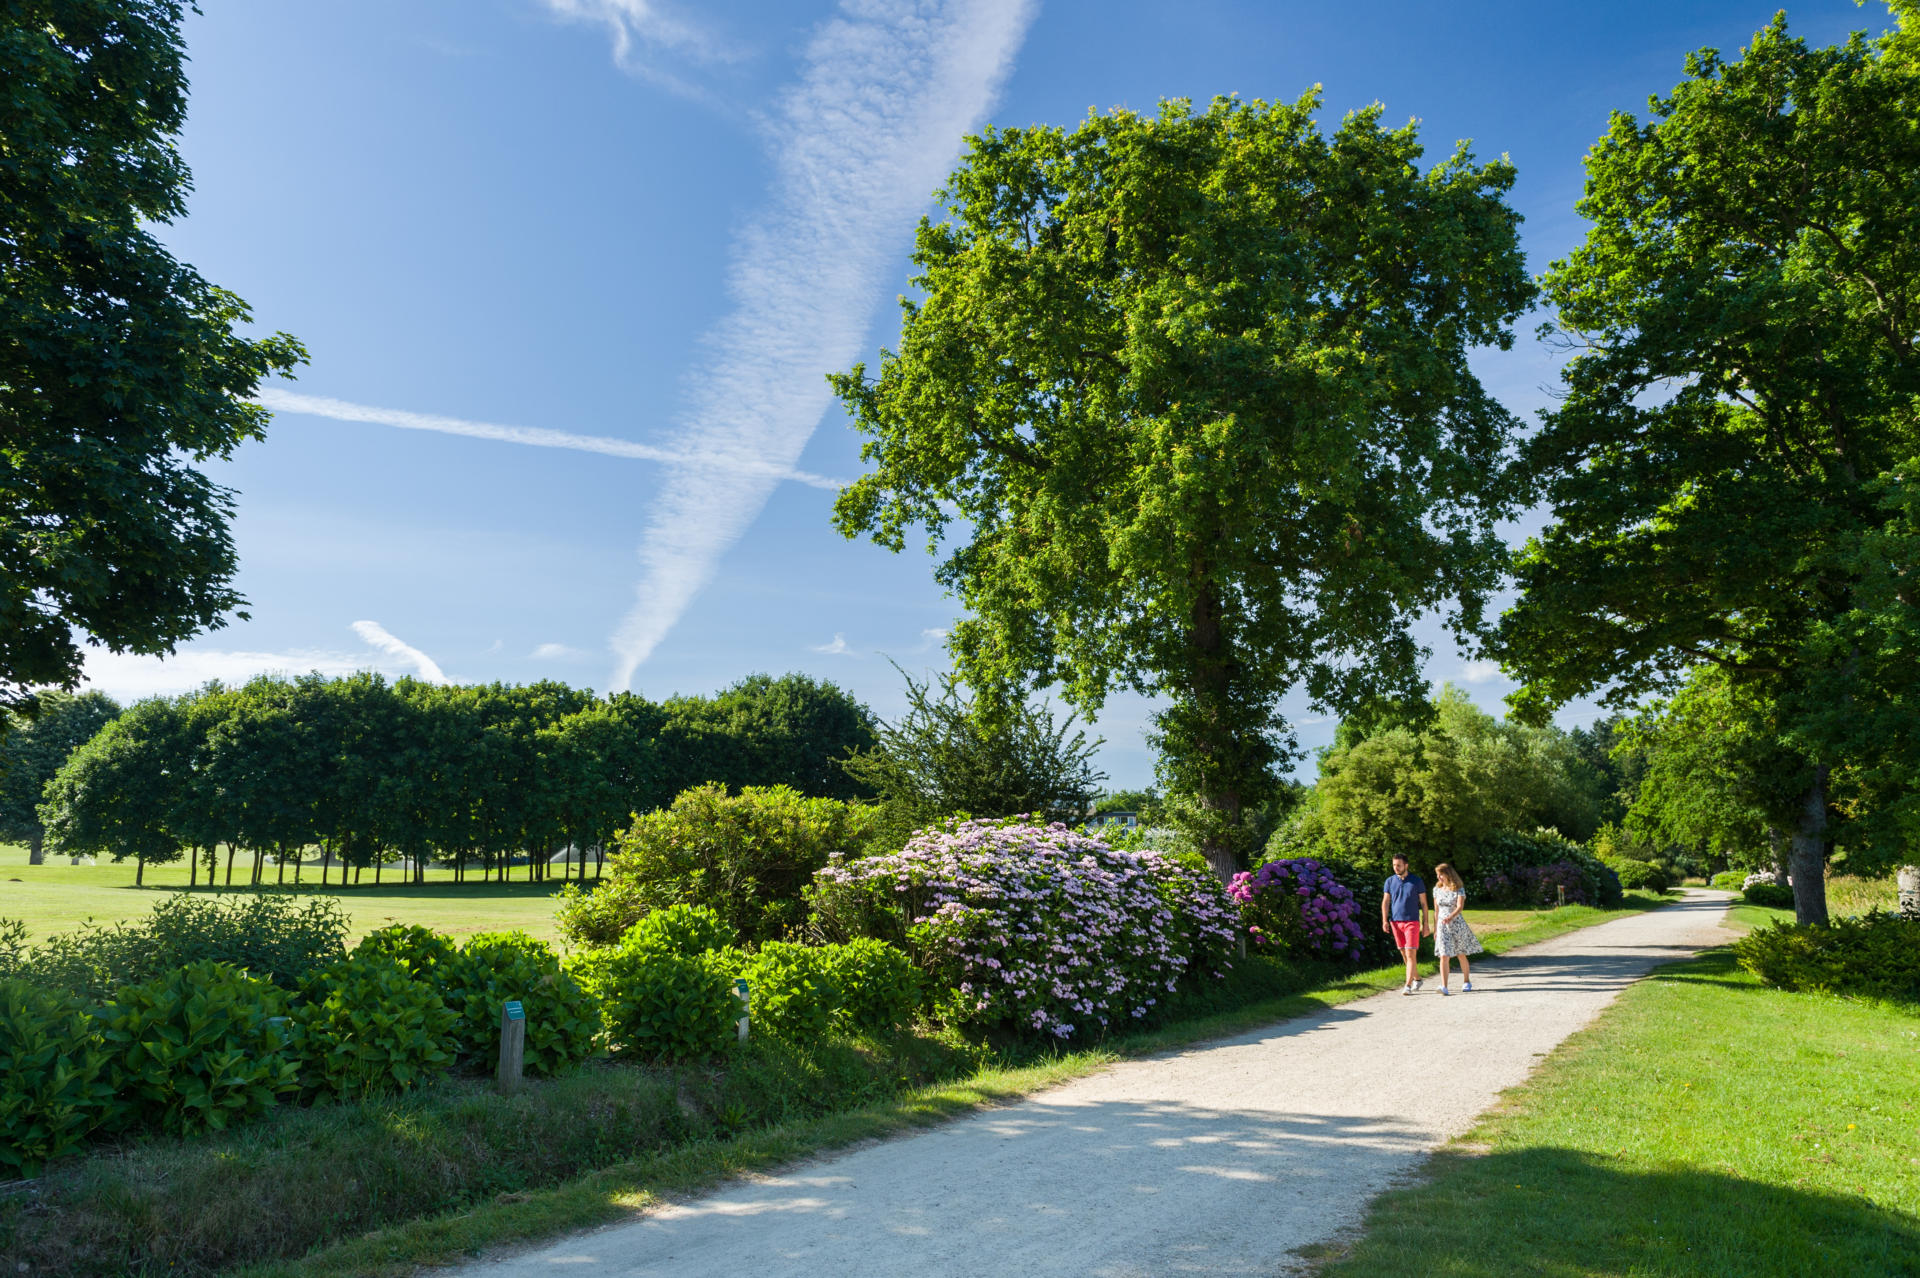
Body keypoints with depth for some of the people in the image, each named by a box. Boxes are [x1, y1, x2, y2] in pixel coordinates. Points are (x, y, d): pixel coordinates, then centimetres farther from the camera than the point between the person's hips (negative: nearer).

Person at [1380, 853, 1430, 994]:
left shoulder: (1416, 881, 0)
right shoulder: (1390, 881, 6)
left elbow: (1424, 903, 4)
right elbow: (1385, 902, 6)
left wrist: (1425, 924, 1)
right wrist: (1385, 921, -5)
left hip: (1412, 922, -3)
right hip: (1395, 923, 3)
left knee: (1411, 954, -11)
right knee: (1404, 954, 10)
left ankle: (1408, 985, -12)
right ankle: (1416, 979, 28)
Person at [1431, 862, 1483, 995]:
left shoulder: (1459, 889, -6)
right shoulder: (1437, 890, 6)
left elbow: (1460, 906, -19)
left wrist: (1450, 917, -36)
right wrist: (1435, 930, 12)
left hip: (1457, 924, -2)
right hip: (1442, 926, 2)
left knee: (1461, 955, 10)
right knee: (1444, 956, -10)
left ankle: (1466, 982, 31)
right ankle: (1444, 987, -15)